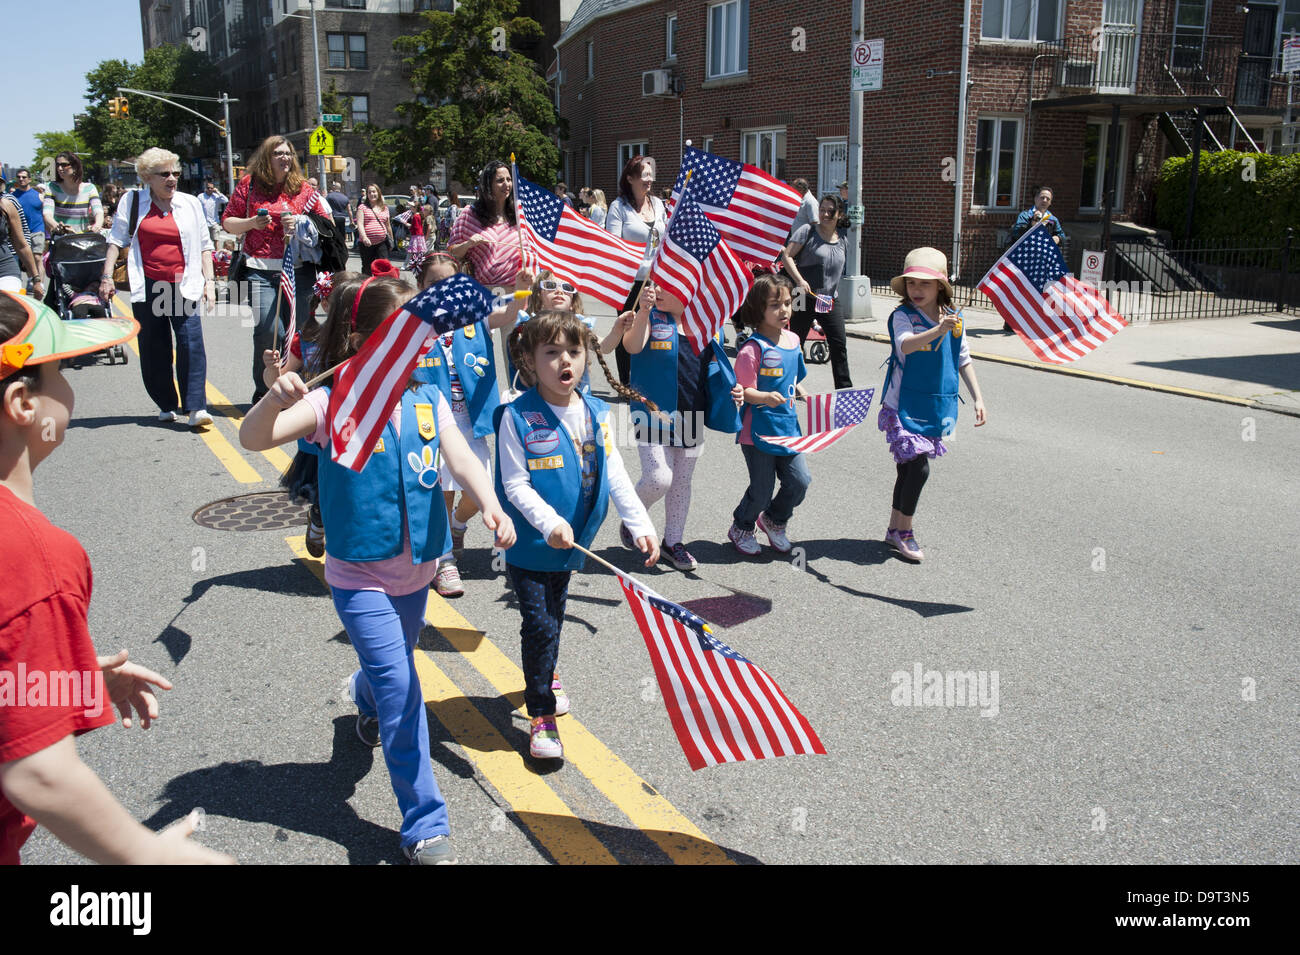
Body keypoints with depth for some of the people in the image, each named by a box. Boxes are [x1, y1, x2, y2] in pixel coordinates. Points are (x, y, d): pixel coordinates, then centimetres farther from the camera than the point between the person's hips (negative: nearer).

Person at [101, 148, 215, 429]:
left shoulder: (190, 204, 10)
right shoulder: (132, 203, 8)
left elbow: (204, 244, 13)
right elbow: (117, 240, 10)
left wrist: (209, 280, 4)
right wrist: (107, 276, 2)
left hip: (183, 285, -1)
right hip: (147, 287, 1)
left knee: (191, 343, -13)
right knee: (153, 348, 5)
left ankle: (196, 407, -15)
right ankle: (166, 405, 17)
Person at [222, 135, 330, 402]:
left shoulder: (303, 188, 11)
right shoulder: (249, 185, 9)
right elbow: (227, 222, 13)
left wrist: (300, 225, -6)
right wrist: (251, 223, -7)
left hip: (299, 269, 2)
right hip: (262, 271, -1)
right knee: (268, 330, -11)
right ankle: (263, 392, 4)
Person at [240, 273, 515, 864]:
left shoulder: (427, 401, -1)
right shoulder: (333, 404, -14)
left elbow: (461, 459, -14)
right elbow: (253, 438, -23)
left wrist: (488, 502, -35)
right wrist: (275, 399, -46)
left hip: (416, 570, 5)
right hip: (360, 577, -5)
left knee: (392, 667, 27)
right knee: (401, 693, -9)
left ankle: (364, 697, 66)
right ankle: (425, 826, 1)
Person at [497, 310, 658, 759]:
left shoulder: (596, 413, -1)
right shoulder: (517, 416, -17)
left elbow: (616, 475, 1)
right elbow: (515, 484, -17)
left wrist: (640, 525, -5)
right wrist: (549, 523, -30)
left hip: (570, 541, 5)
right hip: (529, 542, -5)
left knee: (554, 617, 22)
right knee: (540, 624, -4)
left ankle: (545, 679, 47)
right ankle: (541, 714, 10)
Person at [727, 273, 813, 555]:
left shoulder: (793, 340, 7)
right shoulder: (753, 348, -16)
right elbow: (745, 391, -17)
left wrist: (804, 396, 4)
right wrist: (766, 397, -34)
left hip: (788, 426, 6)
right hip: (758, 431, -6)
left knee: (800, 481, 3)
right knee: (762, 489, 3)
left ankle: (774, 520, 31)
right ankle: (741, 528, 31)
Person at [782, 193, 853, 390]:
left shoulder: (842, 239, 11)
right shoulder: (808, 231, -4)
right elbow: (787, 255, -11)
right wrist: (800, 280, -21)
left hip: (830, 299, 4)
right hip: (806, 297, -4)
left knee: (839, 344, -1)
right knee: (796, 342, 5)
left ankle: (844, 388, 6)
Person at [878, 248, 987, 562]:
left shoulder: (954, 318, 5)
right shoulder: (903, 315, -11)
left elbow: (964, 361, 14)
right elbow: (905, 344, -33)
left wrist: (978, 398, 10)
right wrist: (937, 331, -49)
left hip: (937, 407, 5)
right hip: (905, 405, -5)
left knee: (909, 467, 13)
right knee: (918, 466, -11)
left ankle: (895, 530, 26)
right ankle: (904, 532, 6)